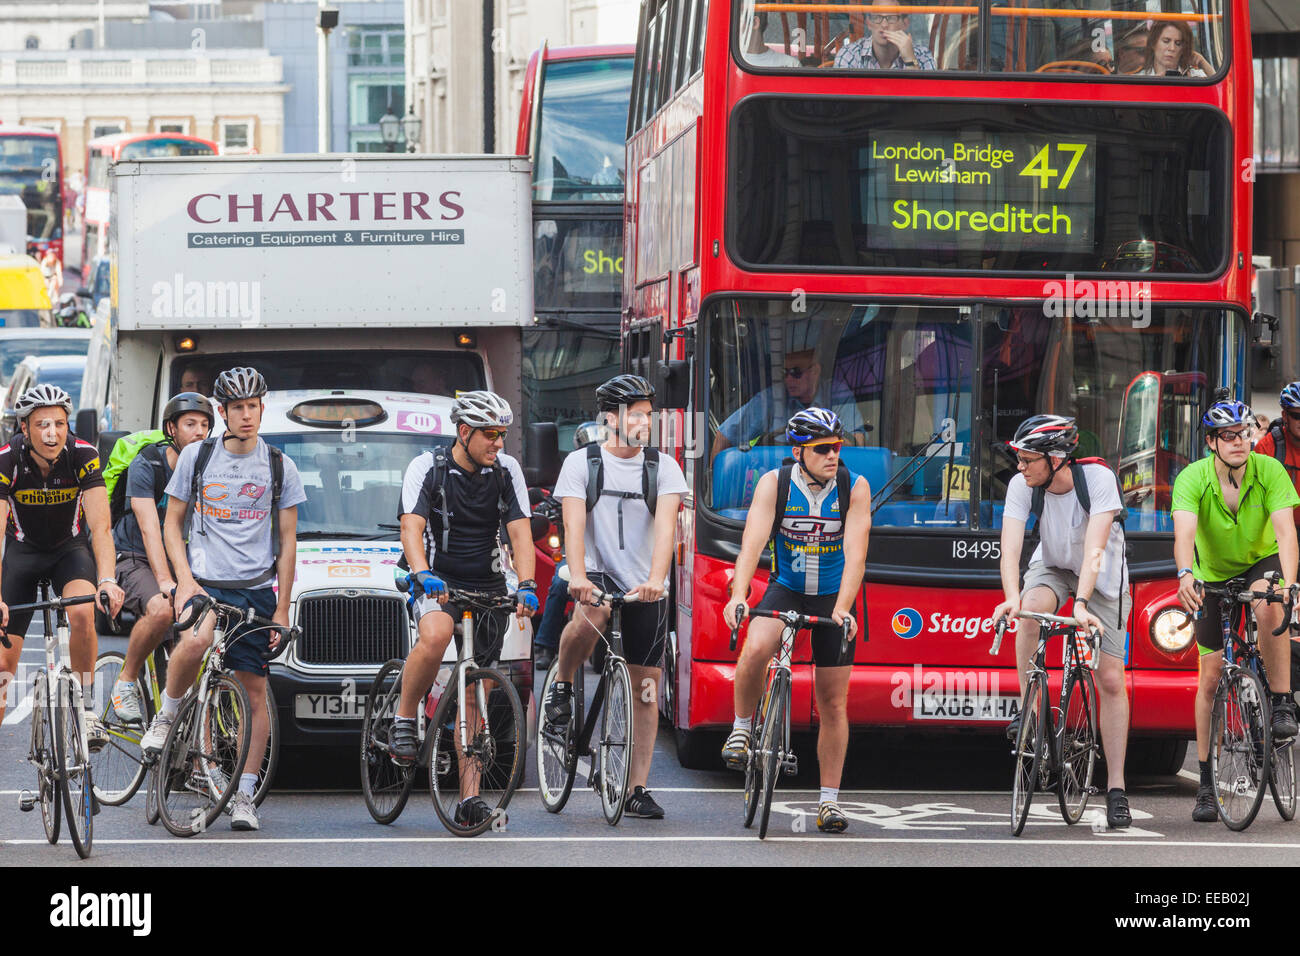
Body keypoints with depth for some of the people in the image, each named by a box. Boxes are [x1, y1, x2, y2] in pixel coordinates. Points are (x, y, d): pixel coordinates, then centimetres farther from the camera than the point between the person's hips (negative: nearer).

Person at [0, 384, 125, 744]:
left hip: (70, 548, 0)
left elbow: (100, 526, -31)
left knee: (83, 613, -32)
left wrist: (107, 581, -47)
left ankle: (86, 708, -16)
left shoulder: (83, 456, -24)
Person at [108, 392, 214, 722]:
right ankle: (126, 683, -14)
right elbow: (150, 528, -26)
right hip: (133, 557, -5)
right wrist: (165, 582, -38)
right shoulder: (146, 465, -16)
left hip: (180, 560, 5)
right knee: (161, 610, -34)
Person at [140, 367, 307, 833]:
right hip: (204, 579, -2)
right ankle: (166, 715, -6)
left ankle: (245, 794, 8)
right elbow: (172, 523, 9)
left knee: (254, 690, -1)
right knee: (195, 641, -34)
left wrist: (282, 607, 3)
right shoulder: (196, 457, 5)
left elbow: (287, 542, 9)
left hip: (256, 588, 2)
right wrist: (185, 580, -6)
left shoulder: (279, 466, 6)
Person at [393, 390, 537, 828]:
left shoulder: (506, 471, -2)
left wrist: (527, 587, -24)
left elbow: (520, 532, -7)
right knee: (435, 636, -37)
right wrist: (424, 575, -41)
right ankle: (404, 719, -16)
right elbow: (412, 529, -22)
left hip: (487, 587, 3)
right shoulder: (427, 468, -11)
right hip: (439, 580, -3)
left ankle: (469, 798, 2)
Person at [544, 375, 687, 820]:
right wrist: (578, 576, -33)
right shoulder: (581, 463, -3)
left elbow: (666, 525, -15)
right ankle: (561, 686, -8)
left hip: (646, 587, 2)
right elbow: (574, 524, -15)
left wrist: (656, 578, -32)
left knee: (644, 688, 0)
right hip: (597, 572, -2)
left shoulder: (663, 467, -1)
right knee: (589, 617, -38)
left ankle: (638, 790, 6)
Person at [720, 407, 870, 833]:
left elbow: (855, 553, -23)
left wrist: (841, 608, -37)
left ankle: (829, 800, 9)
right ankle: (741, 729, -8)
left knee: (833, 704, 0)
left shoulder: (855, 488, -15)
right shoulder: (774, 483, -15)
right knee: (755, 649, -32)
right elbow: (753, 541, -26)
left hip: (833, 598, 0)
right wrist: (738, 594, -41)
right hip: (785, 590, 0)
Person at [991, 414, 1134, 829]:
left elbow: (1095, 549, -38)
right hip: (1052, 566, 2)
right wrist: (1011, 598, -47)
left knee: (1111, 681, -8)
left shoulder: (1099, 479, -31)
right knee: (1032, 608, -35)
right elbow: (1010, 548, -30)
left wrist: (1081, 605, -49)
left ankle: (1116, 790, -4)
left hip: (1101, 576, -2)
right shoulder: (1021, 486, -22)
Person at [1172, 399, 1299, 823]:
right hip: (1214, 575, 1)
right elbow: (1184, 533, -39)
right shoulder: (1192, 479, -24)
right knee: (1211, 677, -1)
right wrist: (1185, 575, -59)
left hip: (1261, 563, -1)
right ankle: (1207, 784, 8)